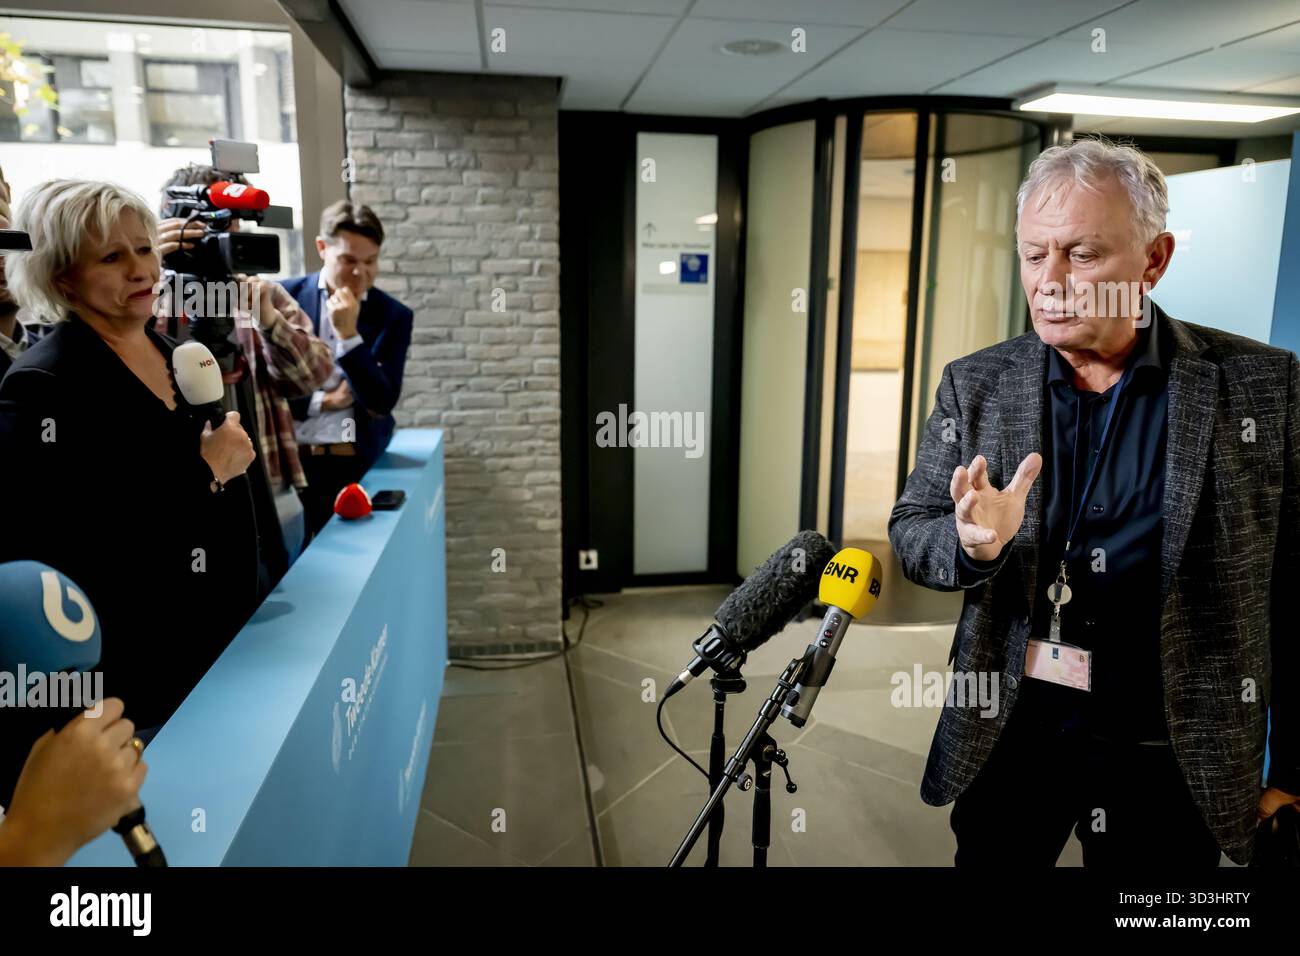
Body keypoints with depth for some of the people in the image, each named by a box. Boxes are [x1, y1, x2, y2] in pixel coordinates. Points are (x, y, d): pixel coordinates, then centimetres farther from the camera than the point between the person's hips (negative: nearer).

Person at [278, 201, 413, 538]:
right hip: (291, 460, 0)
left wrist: (348, 334, -16)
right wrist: (321, 401, -9)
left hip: (359, 465, 0)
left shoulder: (393, 315, 0)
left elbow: (382, 403, -8)